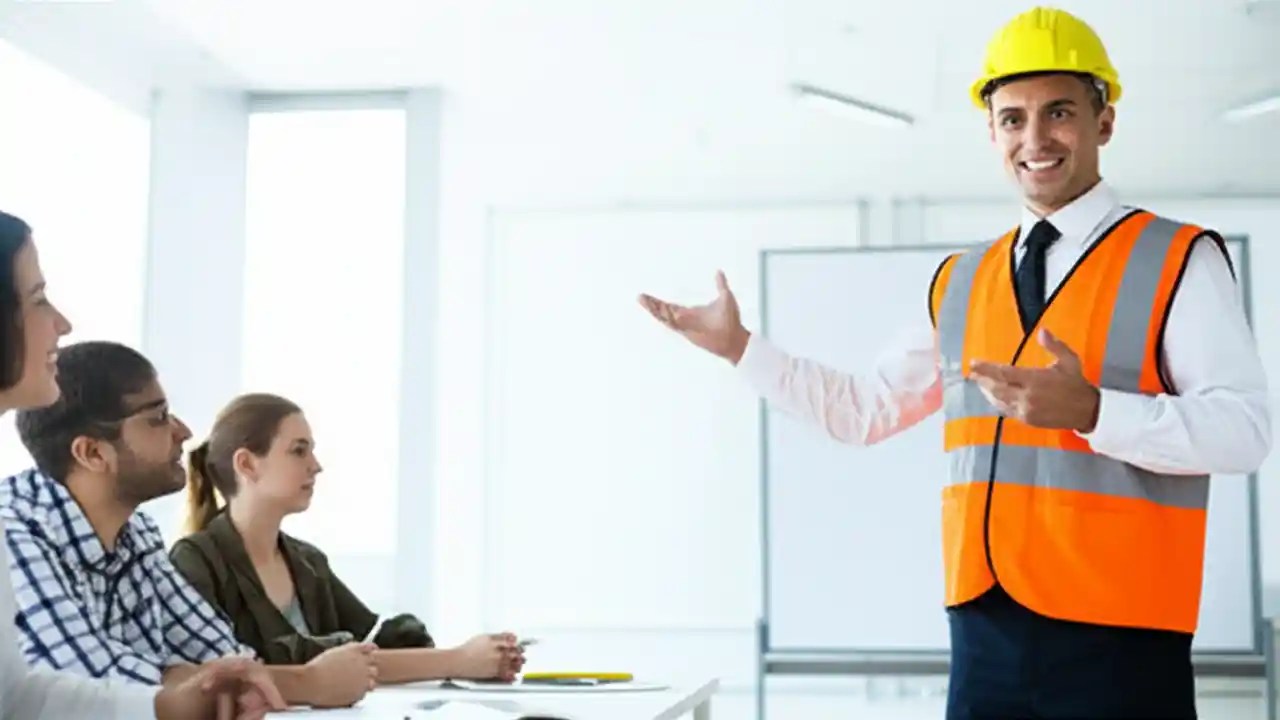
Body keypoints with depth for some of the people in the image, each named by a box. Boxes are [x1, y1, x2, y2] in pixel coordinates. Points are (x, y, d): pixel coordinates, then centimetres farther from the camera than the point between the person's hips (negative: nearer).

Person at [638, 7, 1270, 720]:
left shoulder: (1180, 262, -4)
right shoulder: (959, 284, 13)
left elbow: (1244, 430, -13)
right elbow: (863, 410, 20)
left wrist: (1088, 411, -26)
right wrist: (740, 346, 16)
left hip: (1117, 639, -5)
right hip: (985, 635, 5)